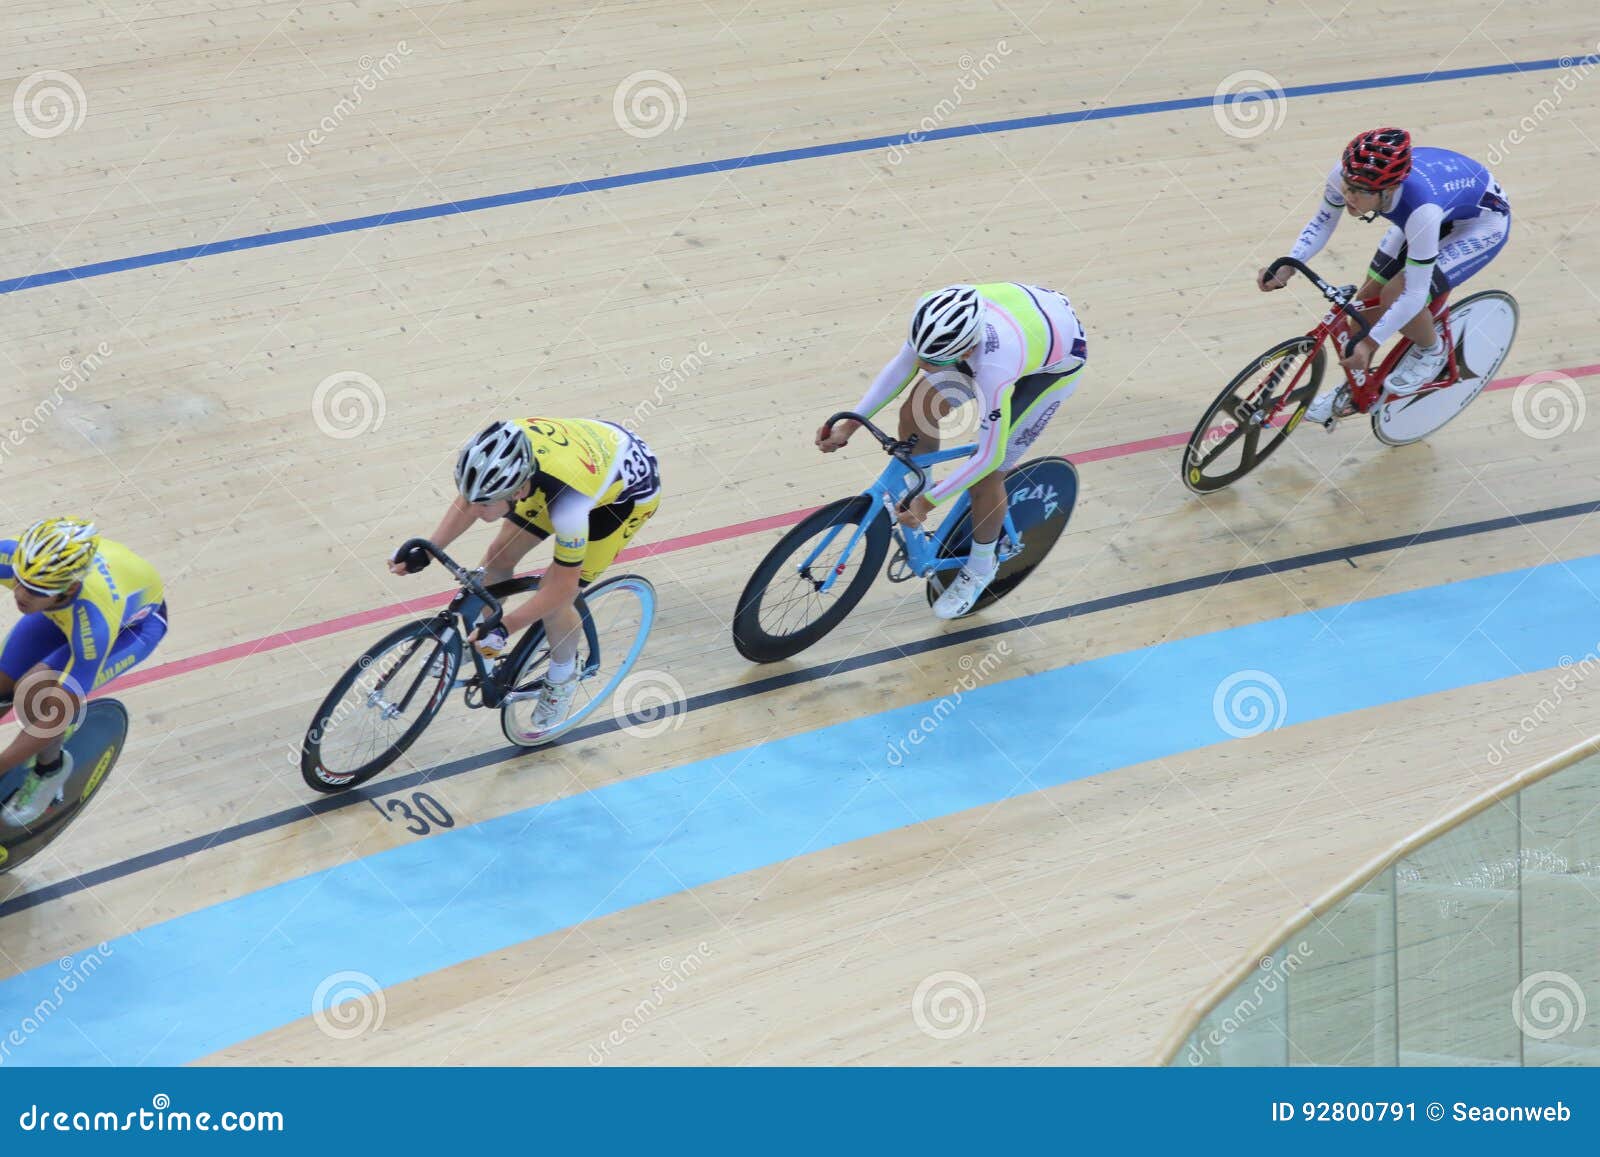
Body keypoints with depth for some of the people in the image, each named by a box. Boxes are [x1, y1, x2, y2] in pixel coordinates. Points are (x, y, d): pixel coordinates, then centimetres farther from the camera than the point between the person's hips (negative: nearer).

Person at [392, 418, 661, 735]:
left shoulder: (567, 501, -44)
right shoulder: (498, 451, -30)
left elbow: (562, 587, -27)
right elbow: (468, 499, -5)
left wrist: (503, 629, -23)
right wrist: (425, 553, -12)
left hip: (630, 488, -6)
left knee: (554, 601, -8)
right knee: (499, 558, 4)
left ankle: (562, 680, 22)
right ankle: (479, 637, 32)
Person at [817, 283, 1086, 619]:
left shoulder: (994, 371, -44)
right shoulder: (935, 314, -31)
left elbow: (988, 457, -30)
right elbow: (902, 365, -10)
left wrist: (929, 502, -22)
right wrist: (850, 425, -12)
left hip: (1056, 362, -5)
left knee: (984, 477, -4)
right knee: (916, 412, -2)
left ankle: (980, 568, 23)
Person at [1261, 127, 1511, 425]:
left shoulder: (1421, 208, -44)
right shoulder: (1346, 174, -29)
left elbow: (1414, 293, -34)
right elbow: (1323, 222, -8)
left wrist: (1370, 342, -35)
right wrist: (1287, 268, -21)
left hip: (1484, 221, -6)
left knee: (1395, 296, -23)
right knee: (1368, 298, 4)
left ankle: (1432, 351, 9)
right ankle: (1356, 390, 29)